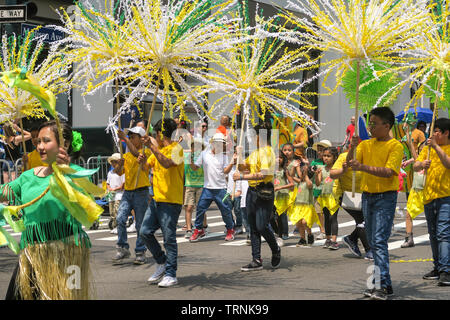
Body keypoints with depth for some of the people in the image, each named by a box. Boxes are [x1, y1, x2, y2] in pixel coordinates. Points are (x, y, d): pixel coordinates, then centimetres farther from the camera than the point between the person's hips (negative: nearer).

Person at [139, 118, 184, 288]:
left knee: (169, 238, -5)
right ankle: (162, 263, 23)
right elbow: (146, 165, 22)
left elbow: (167, 163, -28)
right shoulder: (158, 150, 16)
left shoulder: (176, 148, -10)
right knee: (145, 232, 7)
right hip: (156, 200, 8)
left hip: (171, 202, -8)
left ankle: (171, 275, 2)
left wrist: (154, 147, -28)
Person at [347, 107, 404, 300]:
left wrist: (363, 167, -25)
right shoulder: (366, 145, 12)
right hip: (367, 196, 7)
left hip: (385, 197, -7)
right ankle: (385, 285, 16)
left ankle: (382, 285, -18)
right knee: (372, 242, 9)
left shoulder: (395, 146, -6)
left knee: (379, 240, -16)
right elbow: (350, 164, 3)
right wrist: (352, 148, -14)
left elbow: (388, 172, -18)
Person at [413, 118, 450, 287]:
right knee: (433, 234, 12)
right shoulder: (428, 148, 14)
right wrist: (422, 164, -16)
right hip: (428, 196, 6)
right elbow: (415, 167, 6)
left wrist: (436, 147, -22)